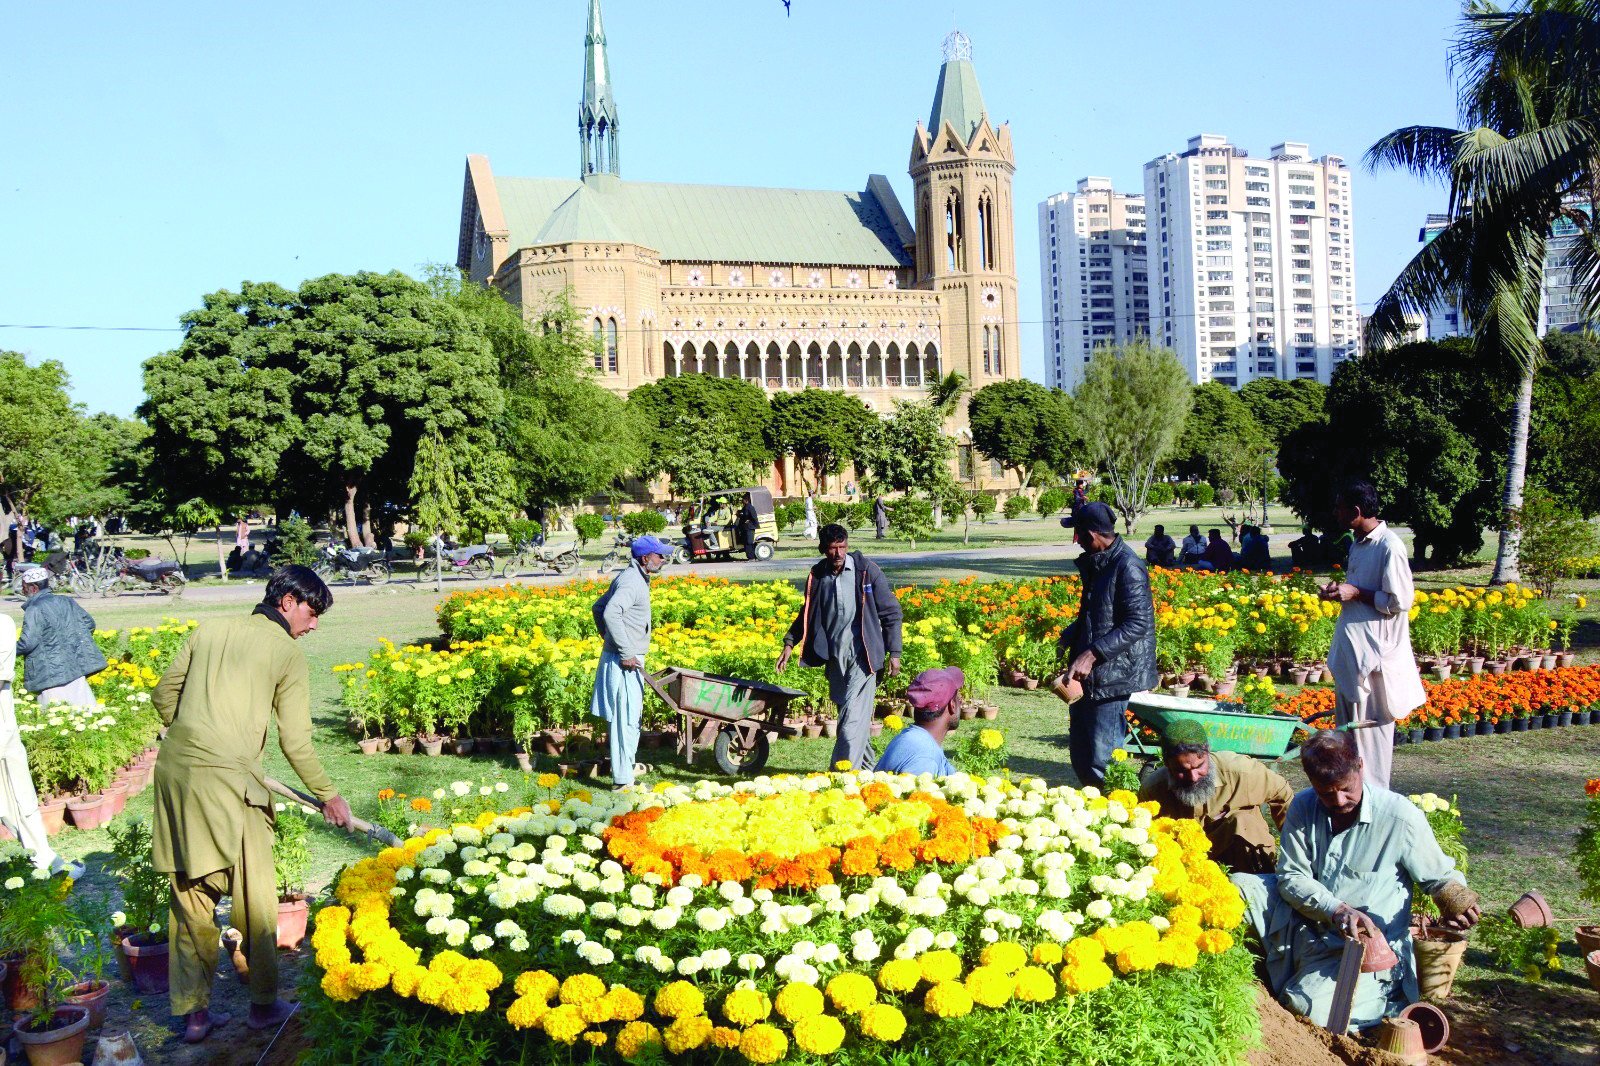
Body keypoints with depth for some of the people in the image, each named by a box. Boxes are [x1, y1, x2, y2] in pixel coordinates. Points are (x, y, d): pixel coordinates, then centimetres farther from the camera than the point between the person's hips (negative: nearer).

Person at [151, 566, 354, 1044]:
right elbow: (296, 741, -2)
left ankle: (194, 1012, 21)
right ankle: (264, 1003, 20)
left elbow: (164, 693, 17)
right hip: (227, 775, -5)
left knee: (191, 893, 14)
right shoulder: (288, 652, 1)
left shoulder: (210, 630, 15)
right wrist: (328, 795, 9)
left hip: (173, 767, 6)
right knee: (254, 893, 10)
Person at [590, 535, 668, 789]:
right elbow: (610, 613, -30)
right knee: (625, 718, -7)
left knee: (630, 717, 18)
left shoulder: (635, 579, 16)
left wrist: (609, 639, 22)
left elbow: (598, 608, 25)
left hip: (627, 657, 10)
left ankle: (625, 763, 28)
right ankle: (622, 778, -4)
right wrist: (626, 652, -26)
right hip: (624, 662, -10)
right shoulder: (631, 581, -16)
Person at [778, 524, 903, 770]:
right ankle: (866, 766, 28)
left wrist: (894, 652, -4)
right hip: (834, 655, 5)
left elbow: (890, 613, -1)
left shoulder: (866, 570, -7)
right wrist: (789, 643, 9)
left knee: (854, 713, -13)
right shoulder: (817, 576, 4)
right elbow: (807, 613, 19)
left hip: (862, 654, -5)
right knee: (847, 711, 13)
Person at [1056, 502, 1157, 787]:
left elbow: (1138, 624, -22)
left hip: (1113, 676, -9)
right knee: (1081, 756, 15)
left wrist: (1091, 654, -25)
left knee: (1101, 760, -8)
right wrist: (1069, 638, 10)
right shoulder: (1095, 563, 13)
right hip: (1088, 677, 10)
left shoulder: (1128, 568, -16)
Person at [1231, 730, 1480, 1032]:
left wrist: (1459, 905, -25)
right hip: (1306, 926, 5)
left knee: (1309, 1006, -26)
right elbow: (1291, 877, -7)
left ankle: (1388, 998, 4)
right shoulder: (1303, 807, -5)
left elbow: (1440, 876, -2)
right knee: (1239, 886, -12)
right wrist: (1336, 909, -24)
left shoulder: (1402, 817, -16)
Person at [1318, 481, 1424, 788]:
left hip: (1374, 653, -10)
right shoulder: (1358, 544, 12)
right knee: (1347, 725, 15)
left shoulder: (1389, 547, -17)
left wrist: (1356, 593, -18)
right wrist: (1339, 590, 6)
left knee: (1370, 725, -1)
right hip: (1351, 651, 10)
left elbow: (1400, 601, -18)